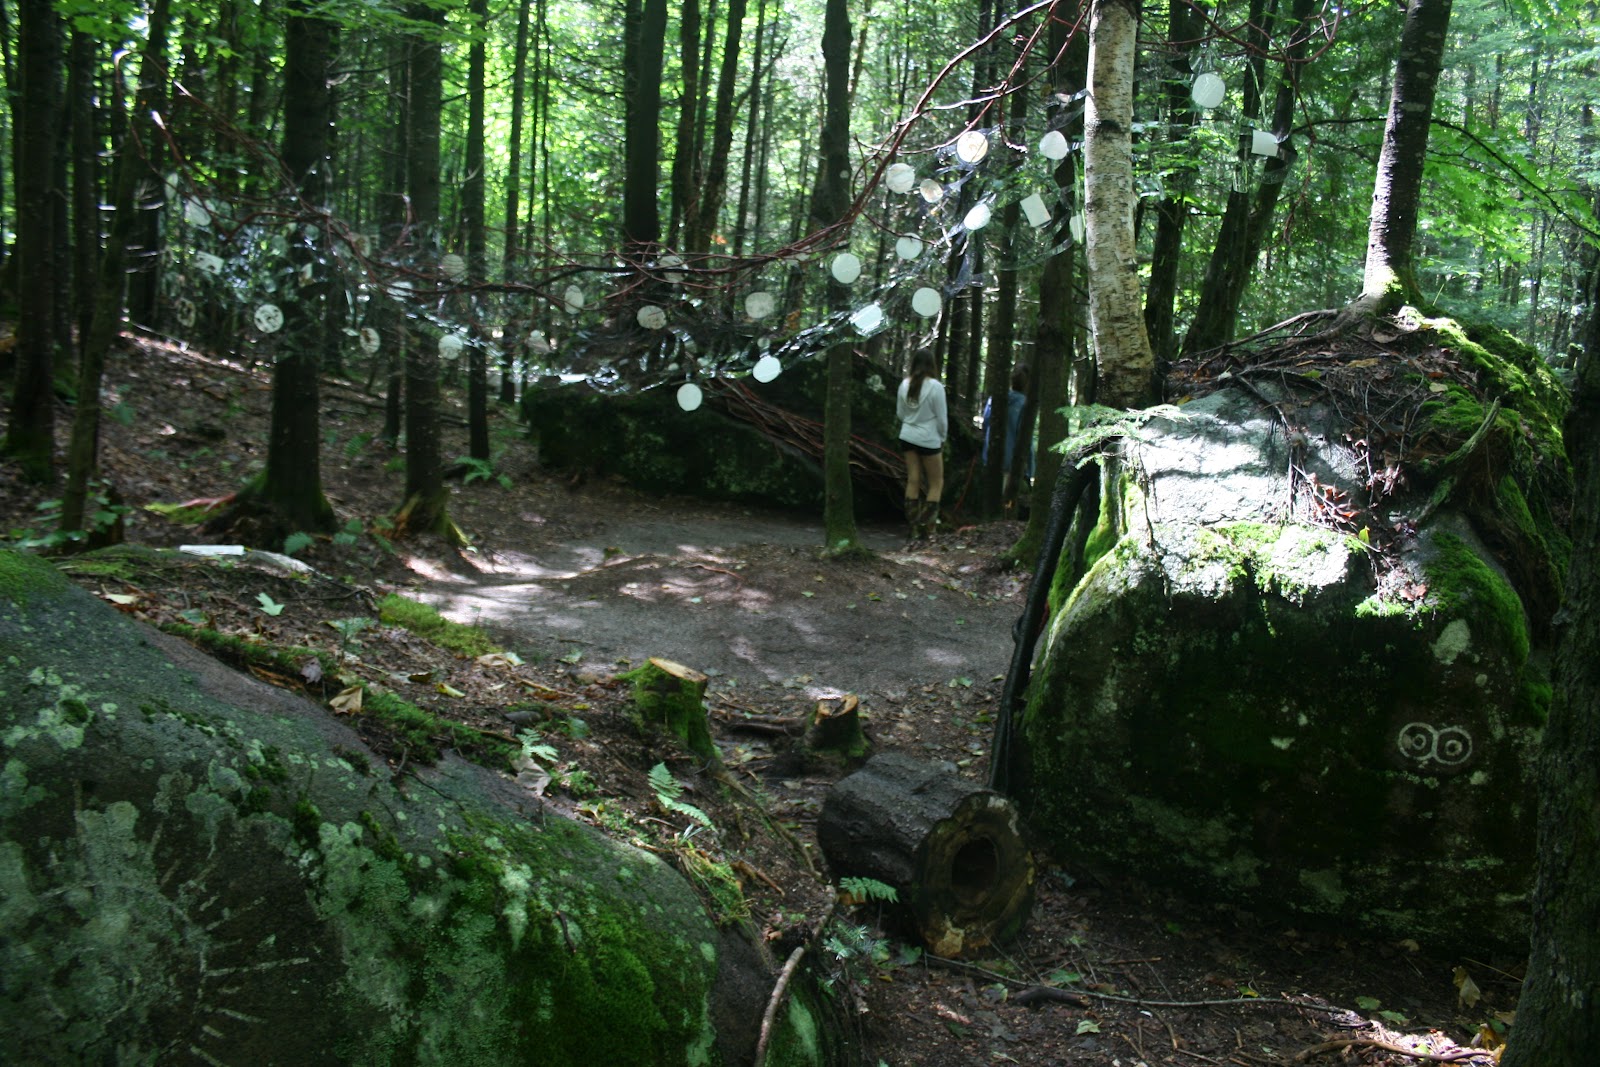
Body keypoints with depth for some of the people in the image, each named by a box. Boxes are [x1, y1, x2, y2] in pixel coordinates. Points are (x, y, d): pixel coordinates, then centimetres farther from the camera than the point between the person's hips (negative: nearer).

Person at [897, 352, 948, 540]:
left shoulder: (905, 384, -2)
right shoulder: (935, 386, -16)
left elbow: (900, 412, 8)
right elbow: (942, 417, -10)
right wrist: (942, 438, 5)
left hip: (907, 437, 5)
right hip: (929, 440, -5)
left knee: (913, 481, 10)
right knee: (936, 483, 9)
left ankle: (914, 528, 12)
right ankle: (927, 526, 2)